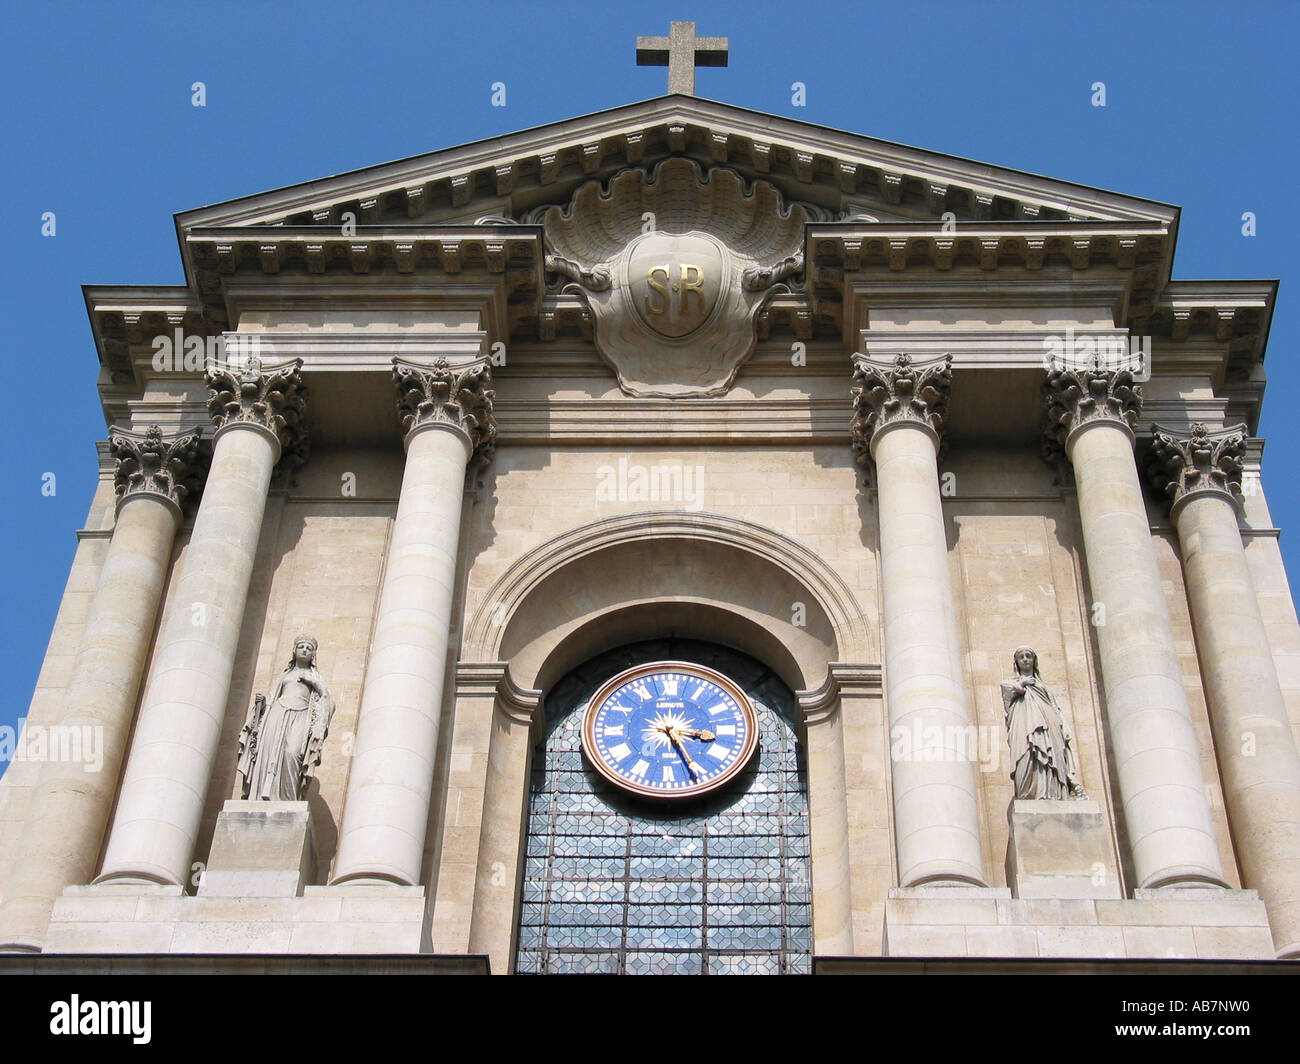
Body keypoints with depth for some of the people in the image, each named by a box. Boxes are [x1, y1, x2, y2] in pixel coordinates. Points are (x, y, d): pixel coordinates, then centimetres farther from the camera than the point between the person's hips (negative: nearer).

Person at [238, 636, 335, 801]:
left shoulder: (314, 676, 25)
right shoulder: (285, 675, 31)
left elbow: (328, 700, 11)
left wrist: (313, 681, -4)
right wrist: (261, 703, 5)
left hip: (300, 716, -2)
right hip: (278, 712, 2)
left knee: (292, 752, -28)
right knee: (270, 752, -21)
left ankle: (286, 799, -34)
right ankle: (264, 799, -28)